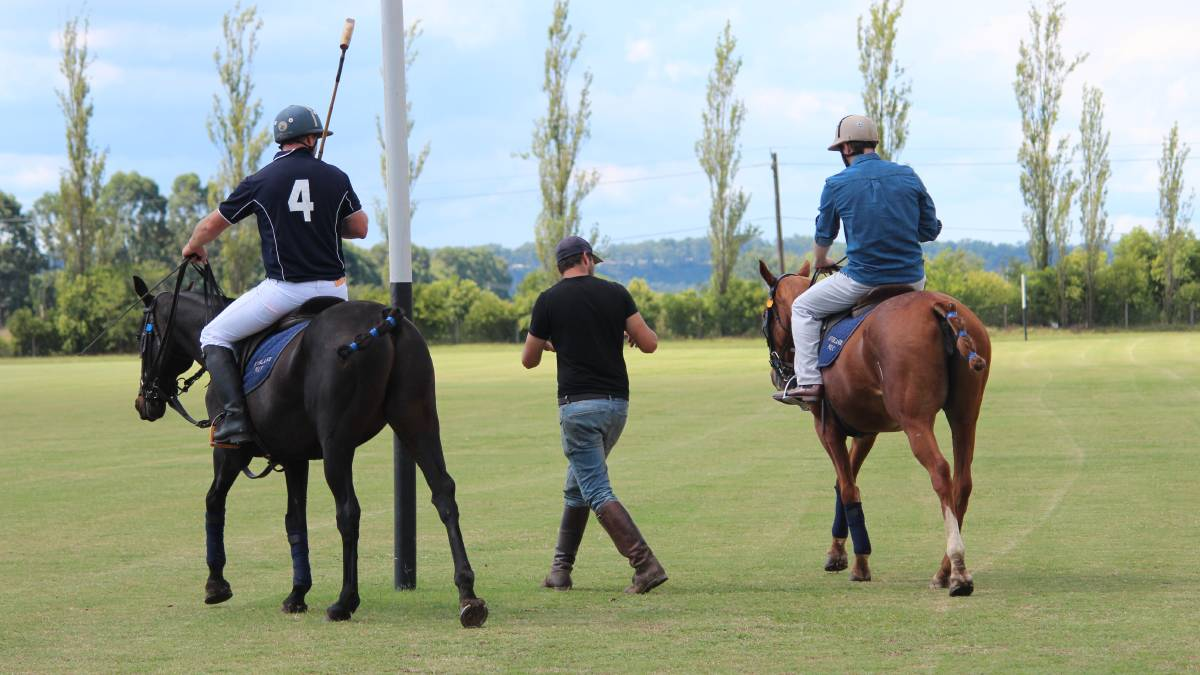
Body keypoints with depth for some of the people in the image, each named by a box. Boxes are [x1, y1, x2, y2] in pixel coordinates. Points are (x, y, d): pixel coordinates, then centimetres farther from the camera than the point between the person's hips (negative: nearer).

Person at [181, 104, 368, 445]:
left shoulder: (261, 181, -2)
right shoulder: (336, 177, 3)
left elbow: (209, 227, 7)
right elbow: (360, 228, 12)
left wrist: (193, 247, 29)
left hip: (284, 290, -3)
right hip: (333, 288, 3)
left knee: (214, 337, 9)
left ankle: (235, 418, -7)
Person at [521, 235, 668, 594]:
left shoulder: (549, 300, -3)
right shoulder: (615, 292, 3)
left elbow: (529, 360, 7)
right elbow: (649, 344, 1)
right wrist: (633, 331, 24)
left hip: (579, 405, -5)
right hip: (617, 403, 5)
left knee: (597, 493, -7)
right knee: (577, 486, 21)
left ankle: (646, 564, -22)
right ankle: (561, 569, 23)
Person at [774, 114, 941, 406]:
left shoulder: (837, 184, -3)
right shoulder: (908, 176, 3)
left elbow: (823, 236, 13)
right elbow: (931, 230, 8)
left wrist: (820, 262, 34)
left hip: (862, 281, -3)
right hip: (911, 280, 3)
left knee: (803, 308, 16)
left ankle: (808, 382, 5)